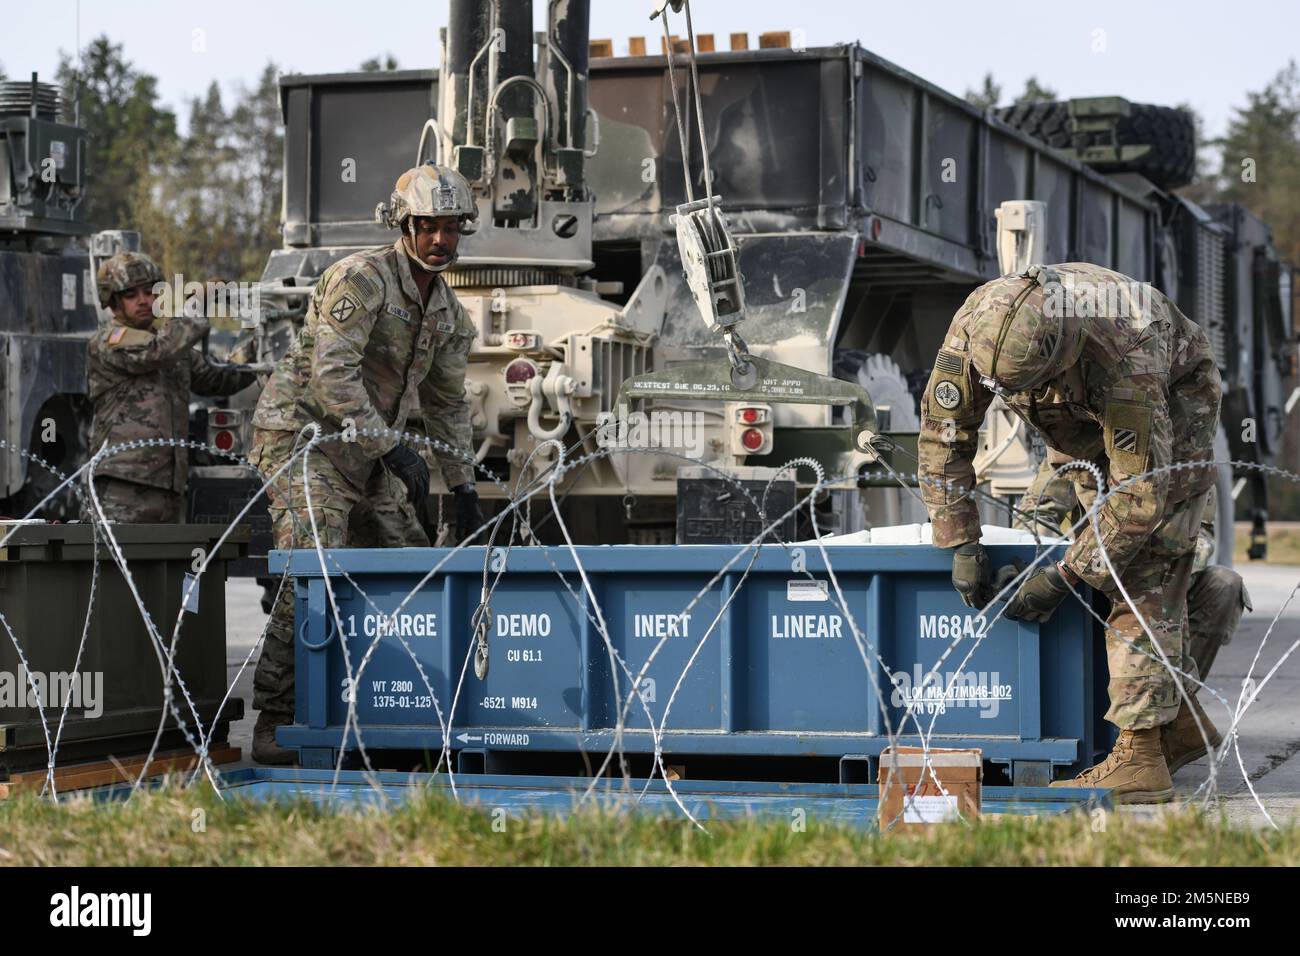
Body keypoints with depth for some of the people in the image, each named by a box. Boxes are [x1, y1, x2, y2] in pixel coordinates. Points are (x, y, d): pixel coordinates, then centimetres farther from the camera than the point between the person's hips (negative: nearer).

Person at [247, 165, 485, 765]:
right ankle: (274, 721, -17)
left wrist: (463, 486, 17)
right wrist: (393, 448, -28)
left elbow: (447, 403, 20)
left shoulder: (448, 311, 10)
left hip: (365, 455, 8)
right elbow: (332, 375, -25)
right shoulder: (360, 278, -17)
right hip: (302, 435, -8)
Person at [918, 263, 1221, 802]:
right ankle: (1181, 713, 14)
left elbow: (1141, 495, -39)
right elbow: (943, 430, -18)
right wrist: (962, 543, -21)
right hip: (1079, 417, 6)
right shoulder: (978, 322, -31)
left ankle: (1139, 757, -22)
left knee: (1144, 569, -18)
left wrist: (1063, 576, -32)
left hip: (1171, 396, -6)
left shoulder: (1124, 358, -45)